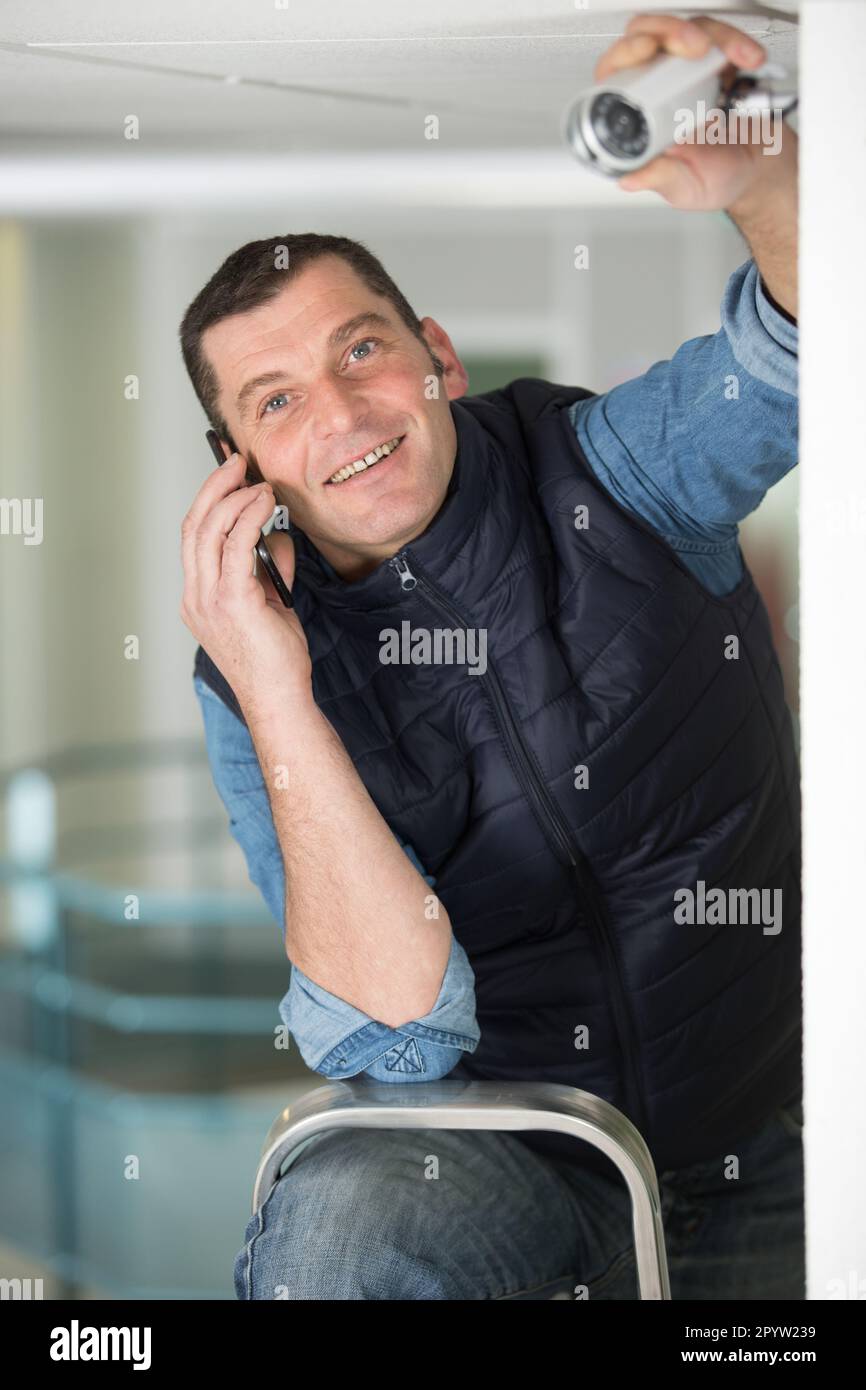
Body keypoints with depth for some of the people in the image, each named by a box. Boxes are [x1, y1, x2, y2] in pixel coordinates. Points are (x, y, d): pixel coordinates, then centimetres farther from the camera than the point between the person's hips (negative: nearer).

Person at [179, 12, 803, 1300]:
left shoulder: (611, 470, -3)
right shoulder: (264, 679, -4)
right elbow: (397, 1025, -16)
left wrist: (763, 182, -43)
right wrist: (274, 697, -24)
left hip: (761, 1174, 2)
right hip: (493, 1137, -1)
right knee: (339, 1224, -34)